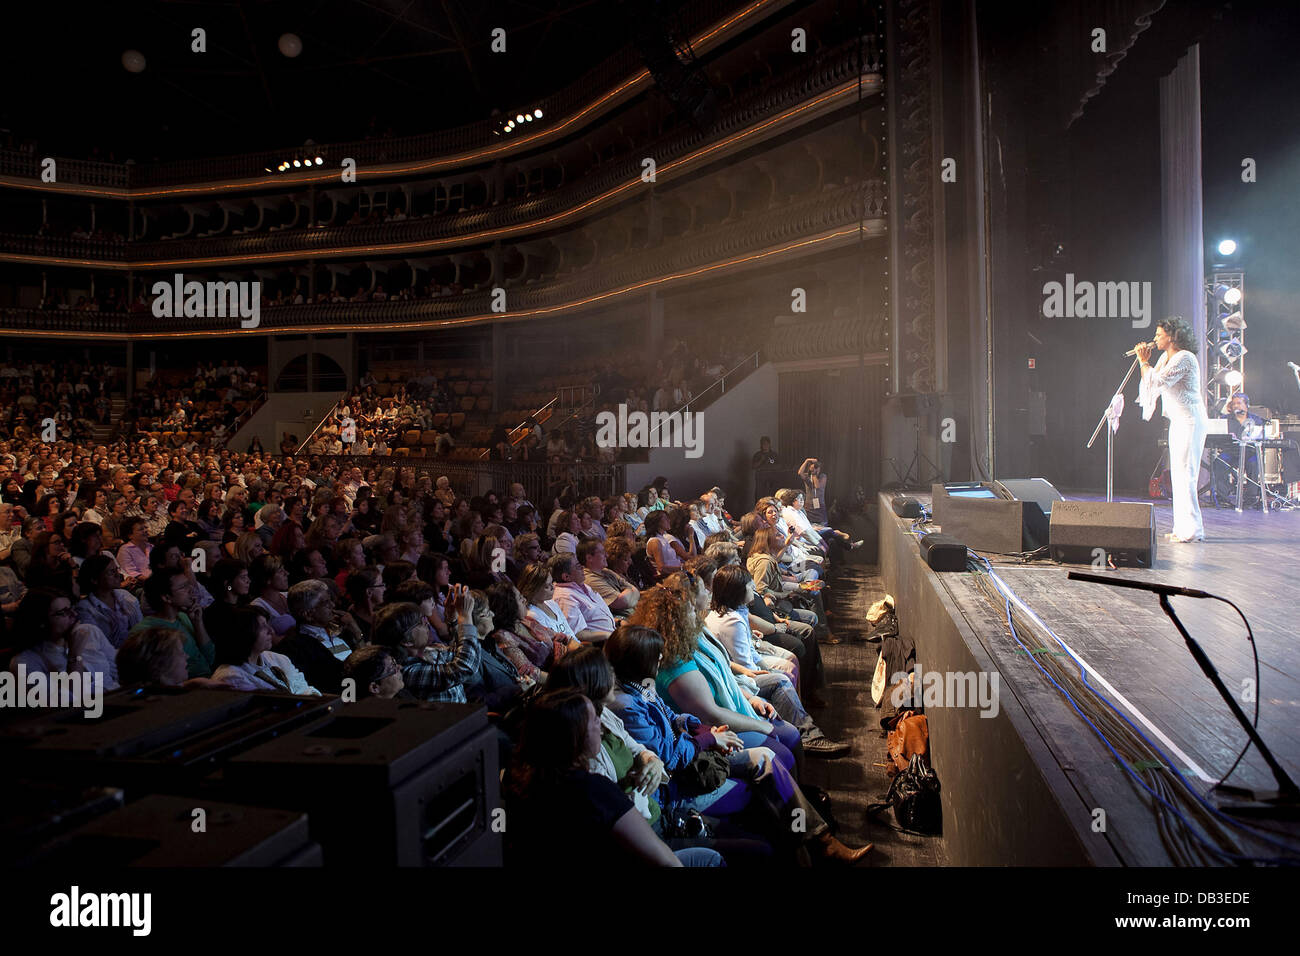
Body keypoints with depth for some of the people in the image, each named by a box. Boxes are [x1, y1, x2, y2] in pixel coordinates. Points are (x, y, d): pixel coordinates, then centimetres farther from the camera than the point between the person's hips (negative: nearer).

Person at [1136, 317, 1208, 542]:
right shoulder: (1165, 357, 15)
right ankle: (1182, 527, 14)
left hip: (1190, 421, -10)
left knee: (1185, 474, -11)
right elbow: (1151, 385, 17)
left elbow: (1156, 383, -21)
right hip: (1178, 421, 10)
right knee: (1178, 474, 10)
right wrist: (1145, 361, 9)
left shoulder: (1184, 358, -15)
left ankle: (1192, 529, -8)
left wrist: (1144, 362, -8)